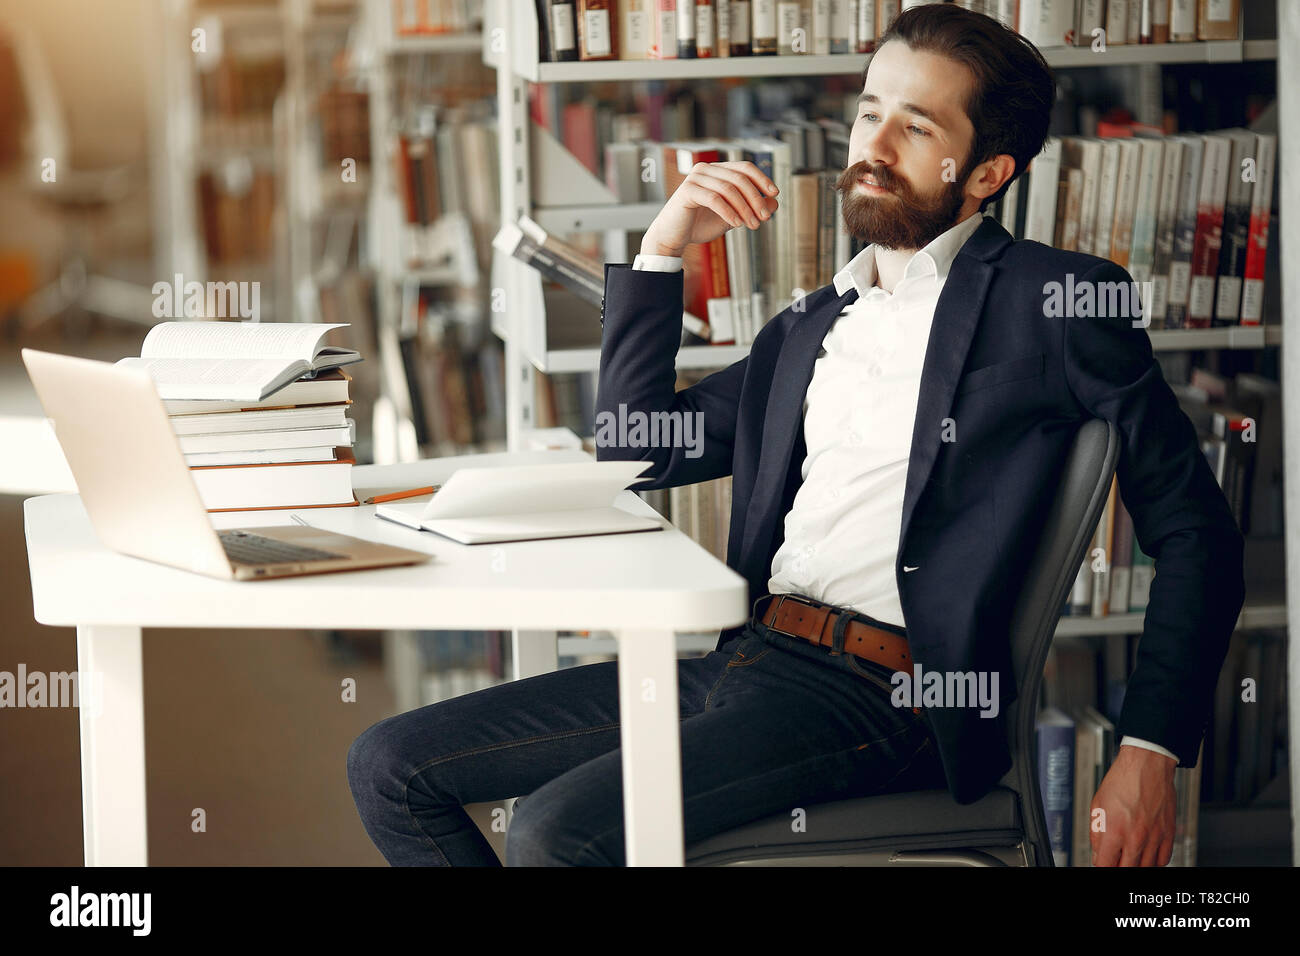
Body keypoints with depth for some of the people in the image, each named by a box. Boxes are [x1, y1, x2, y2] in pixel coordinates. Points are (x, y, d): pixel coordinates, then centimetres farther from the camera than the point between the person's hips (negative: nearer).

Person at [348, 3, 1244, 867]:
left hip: (879, 695, -8)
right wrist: (664, 247, 14)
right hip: (740, 657, 8)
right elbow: (639, 451, 24)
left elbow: (1195, 530, 0)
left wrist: (1151, 752, -11)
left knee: (556, 832, -28)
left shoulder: (1053, 303, 2)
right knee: (393, 767, -2)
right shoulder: (812, 322, 23)